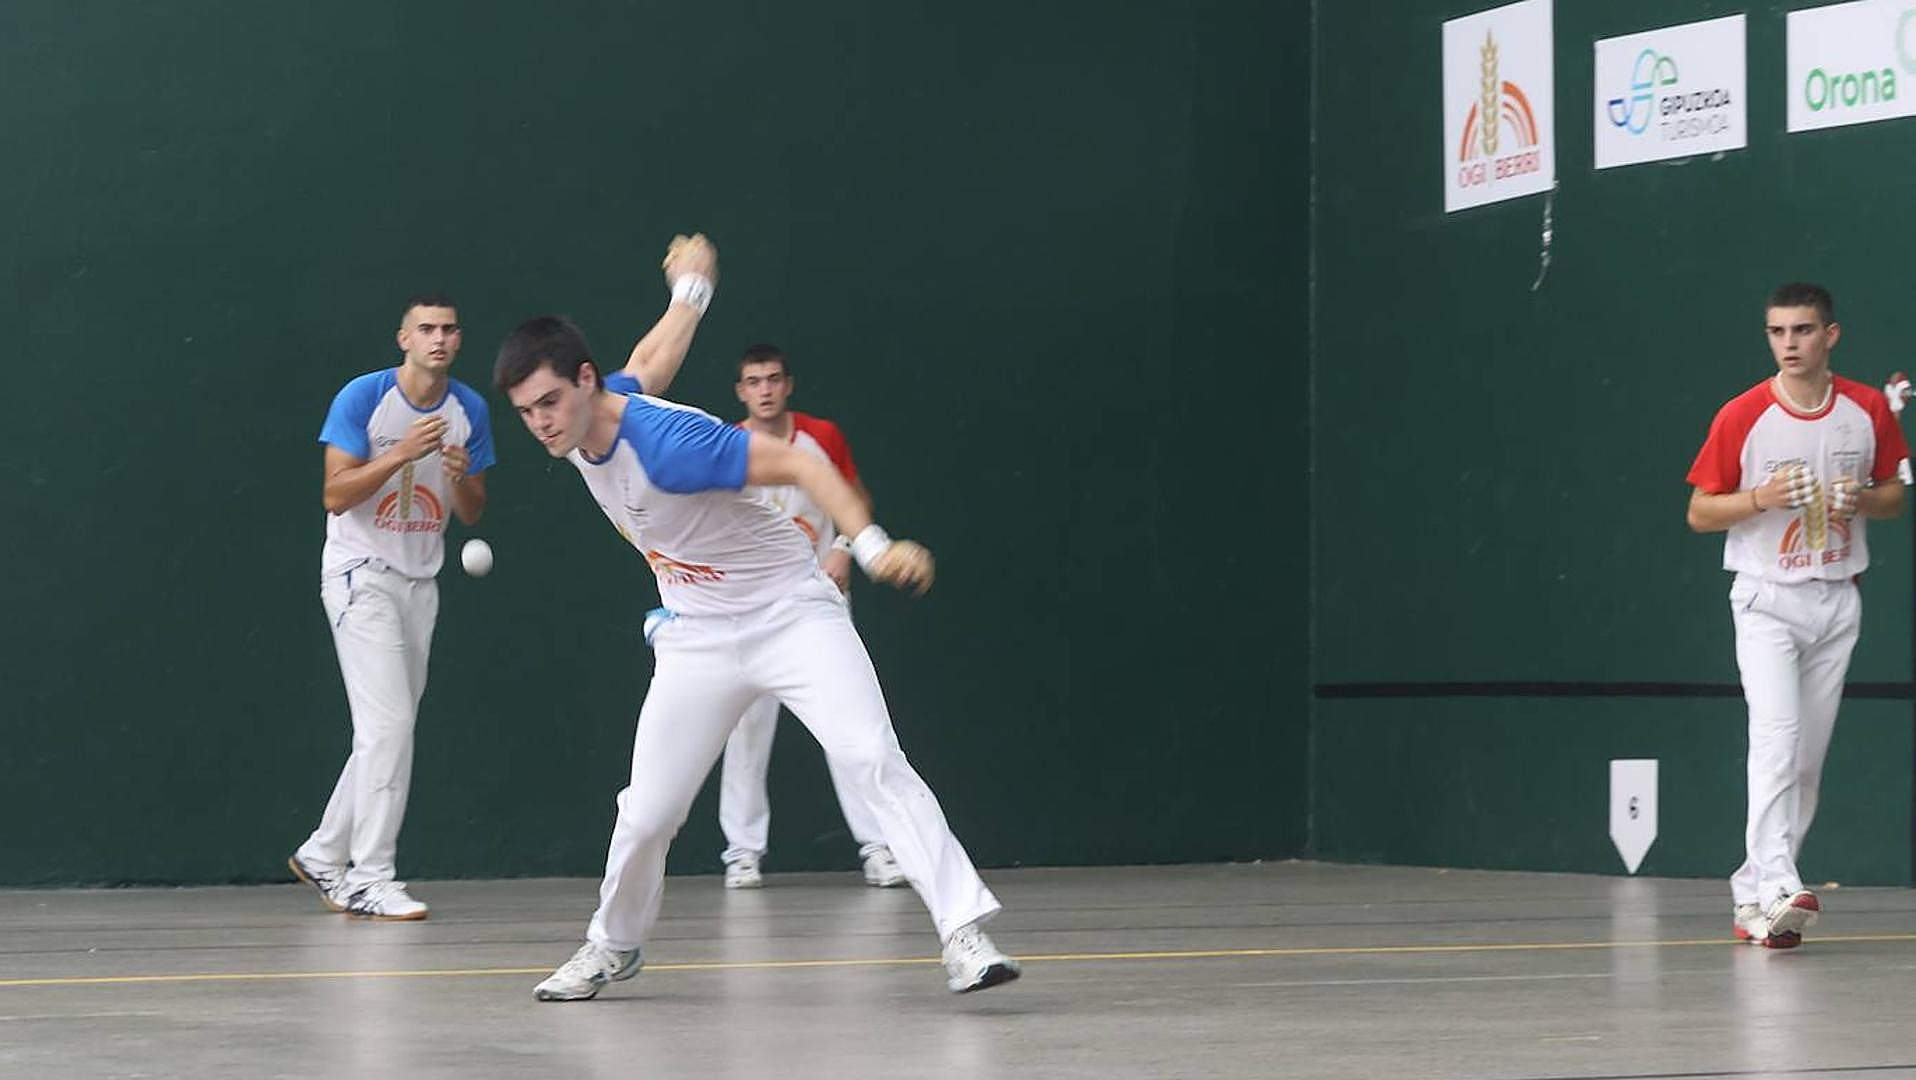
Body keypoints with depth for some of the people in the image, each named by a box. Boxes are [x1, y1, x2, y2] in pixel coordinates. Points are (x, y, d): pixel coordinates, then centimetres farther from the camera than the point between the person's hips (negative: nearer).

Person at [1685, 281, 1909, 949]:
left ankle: (1753, 895, 15)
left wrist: (1862, 498, -9)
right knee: (1776, 737, -21)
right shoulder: (1742, 416, -6)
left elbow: (1895, 494, 13)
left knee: (1807, 758, 6)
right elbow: (1700, 513, -1)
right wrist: (1761, 498, -19)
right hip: (1767, 599, -4)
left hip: (1837, 600, 4)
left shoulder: (1868, 410, 2)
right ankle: (1777, 889, -29)